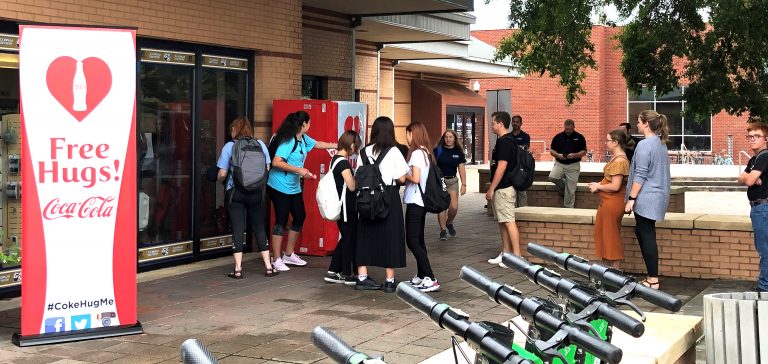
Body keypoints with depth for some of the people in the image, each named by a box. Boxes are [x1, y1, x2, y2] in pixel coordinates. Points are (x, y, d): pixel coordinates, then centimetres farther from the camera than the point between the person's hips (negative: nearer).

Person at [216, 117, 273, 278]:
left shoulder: (229, 146, -4)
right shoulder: (260, 144, 3)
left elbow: (222, 174, -5)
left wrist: (219, 179, 18)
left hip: (235, 192, -2)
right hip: (256, 193, 2)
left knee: (238, 229, 2)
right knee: (259, 227, 10)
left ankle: (238, 269, 1)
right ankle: (268, 267, 11)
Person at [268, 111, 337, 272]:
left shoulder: (303, 139, 6)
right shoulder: (288, 141, -21)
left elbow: (318, 144, 26)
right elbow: (276, 162, -27)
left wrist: (338, 146, 33)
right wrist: (299, 170, -25)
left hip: (294, 187, 10)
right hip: (280, 186, -10)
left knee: (300, 217, 14)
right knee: (281, 221, -4)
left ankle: (289, 255, 27)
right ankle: (277, 260, 4)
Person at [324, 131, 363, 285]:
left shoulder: (335, 159, 9)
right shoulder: (344, 162, -18)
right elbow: (352, 186, -20)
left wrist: (354, 175, 8)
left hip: (340, 205, 9)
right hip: (347, 205, -9)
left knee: (344, 238, 16)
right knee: (350, 238, 3)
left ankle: (333, 272, 16)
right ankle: (347, 274, 12)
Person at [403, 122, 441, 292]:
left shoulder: (416, 153, -15)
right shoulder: (426, 153, 12)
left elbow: (415, 178, -21)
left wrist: (403, 174, -4)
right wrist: (407, 175, 10)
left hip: (415, 201, -10)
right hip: (422, 201, 10)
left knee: (412, 241, -10)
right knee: (418, 240, 15)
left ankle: (430, 279, -16)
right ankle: (421, 276, 21)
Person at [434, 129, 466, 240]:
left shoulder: (458, 152, 5)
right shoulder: (438, 150, 0)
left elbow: (462, 169, 4)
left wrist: (464, 184, -4)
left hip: (452, 181, 2)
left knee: (454, 207, -5)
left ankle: (449, 223, 25)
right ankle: (443, 230, 6)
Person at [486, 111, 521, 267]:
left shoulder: (504, 142, -17)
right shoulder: (507, 141, 16)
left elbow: (501, 167, -21)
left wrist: (491, 189, -18)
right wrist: (493, 190, 23)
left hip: (503, 188, -11)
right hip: (503, 188, 11)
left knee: (509, 221, -9)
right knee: (503, 222, 13)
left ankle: (517, 256, -8)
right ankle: (505, 254, 19)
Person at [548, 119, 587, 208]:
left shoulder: (579, 137, 1)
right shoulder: (558, 137, 5)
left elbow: (584, 151, 0)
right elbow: (551, 150, 8)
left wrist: (574, 155, -18)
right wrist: (558, 155, -14)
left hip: (573, 165, -2)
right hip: (559, 164, 2)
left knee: (570, 190, -3)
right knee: (552, 177, -26)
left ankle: (569, 209, 8)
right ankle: (562, 187, 6)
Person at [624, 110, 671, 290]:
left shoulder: (644, 145, -15)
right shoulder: (661, 144, 13)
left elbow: (640, 175, -18)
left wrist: (631, 198, -14)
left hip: (646, 198, -9)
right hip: (658, 196, 9)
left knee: (647, 236, -3)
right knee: (641, 232, 16)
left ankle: (653, 280, 0)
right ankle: (652, 275, 19)